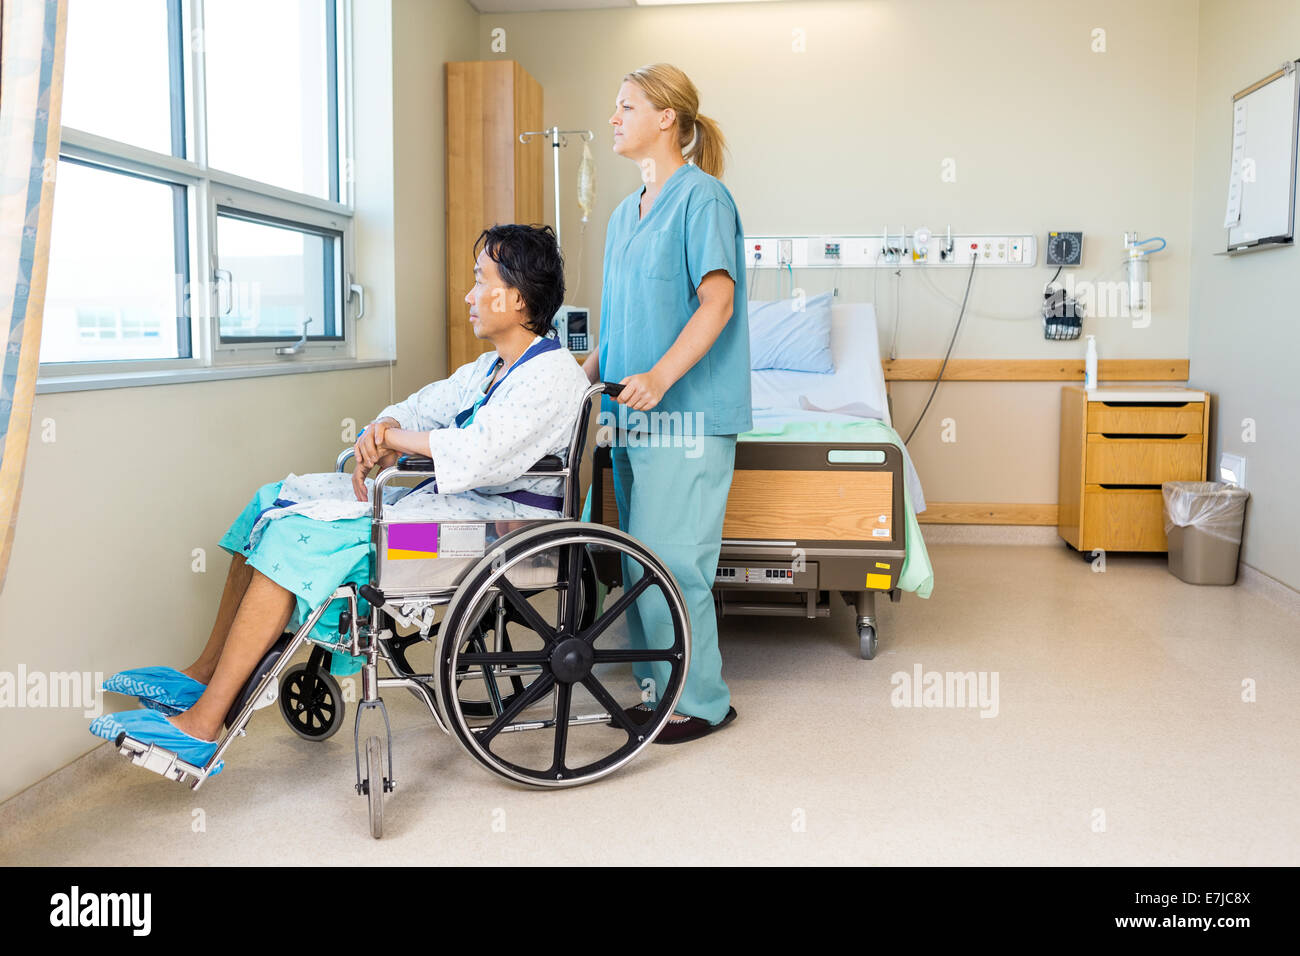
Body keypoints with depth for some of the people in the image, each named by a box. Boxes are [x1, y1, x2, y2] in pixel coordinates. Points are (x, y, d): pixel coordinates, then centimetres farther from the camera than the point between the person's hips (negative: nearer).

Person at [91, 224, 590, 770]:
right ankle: (204, 675, 7)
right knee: (276, 501, 7)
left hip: (499, 517, -10)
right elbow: (423, 407, 18)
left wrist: (390, 437, -12)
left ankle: (200, 726, -18)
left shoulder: (553, 375, -14)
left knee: (301, 532, -22)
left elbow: (475, 453, -28)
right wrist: (380, 438, -6)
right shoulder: (491, 369, 18)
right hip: (448, 497, 11)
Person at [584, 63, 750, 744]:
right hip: (634, 415, 9)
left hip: (686, 414, -8)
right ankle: (659, 686, 22)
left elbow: (717, 301, -16)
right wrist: (584, 378, 12)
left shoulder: (702, 197, -6)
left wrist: (659, 376, -27)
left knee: (671, 560, -8)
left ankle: (701, 700, 6)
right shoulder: (624, 215, 19)